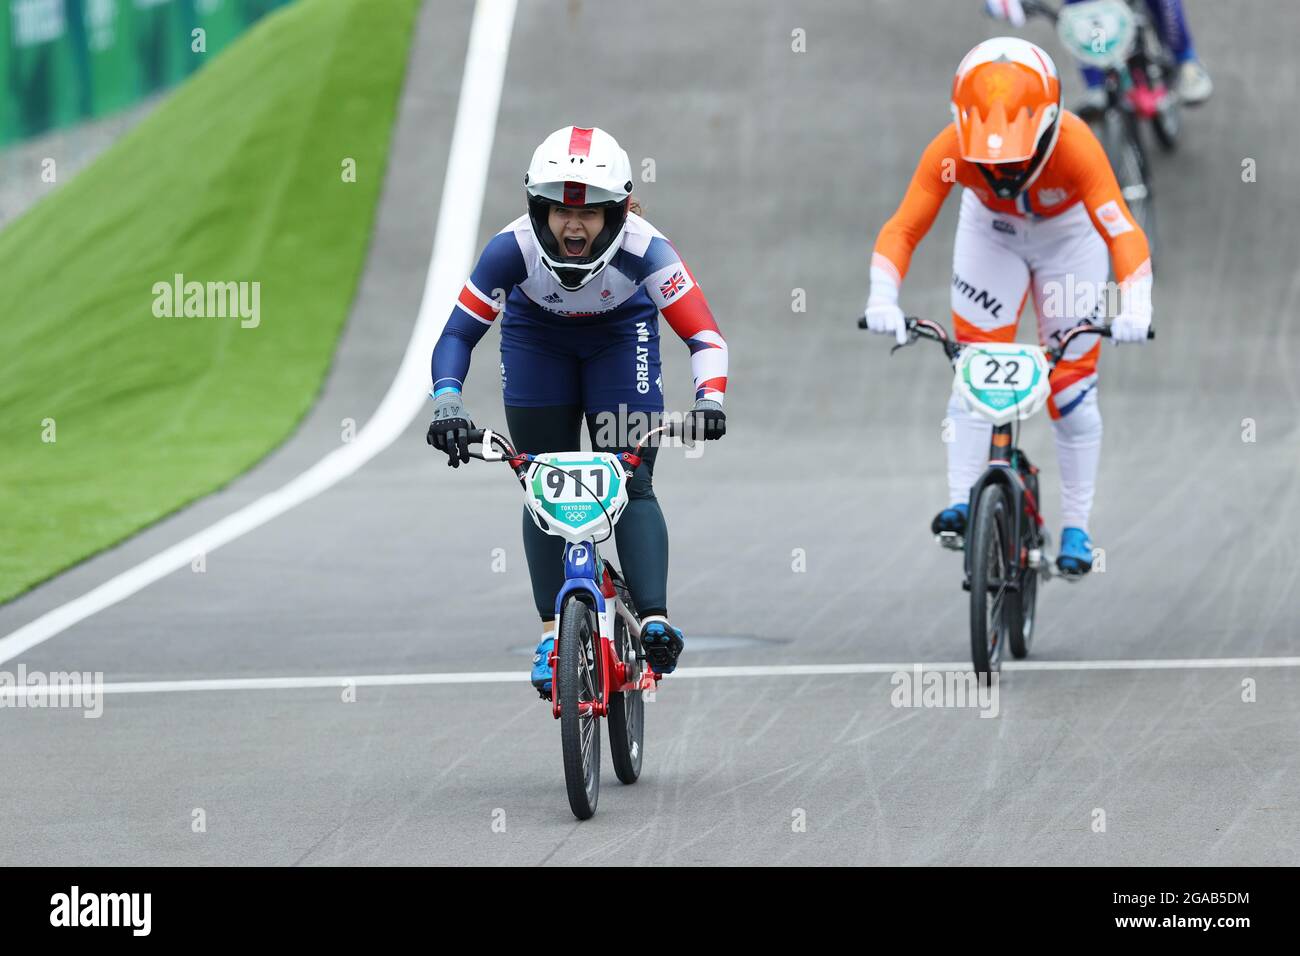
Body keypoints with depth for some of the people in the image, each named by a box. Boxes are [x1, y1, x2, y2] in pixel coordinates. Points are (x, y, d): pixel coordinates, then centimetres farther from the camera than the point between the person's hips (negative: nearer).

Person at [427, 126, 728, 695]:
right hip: (537, 336, 1)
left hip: (621, 334, -1)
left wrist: (710, 399, -55)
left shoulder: (642, 248, -37)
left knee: (631, 483, -13)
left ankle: (654, 619, -17)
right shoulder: (514, 248, -35)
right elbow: (458, 333, -31)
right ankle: (553, 628, 1)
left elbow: (704, 334, -37)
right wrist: (447, 404, -47)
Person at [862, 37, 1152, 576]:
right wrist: (883, 298, -53)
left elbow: (1123, 232, -45)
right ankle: (961, 503, -9)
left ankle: (1076, 529, 7)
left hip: (1067, 236, -1)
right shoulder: (952, 150, -34)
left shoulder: (1074, 147, -40)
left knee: (1072, 384, -4)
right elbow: (903, 228, -36)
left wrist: (1135, 307, -61)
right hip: (990, 233, 1)